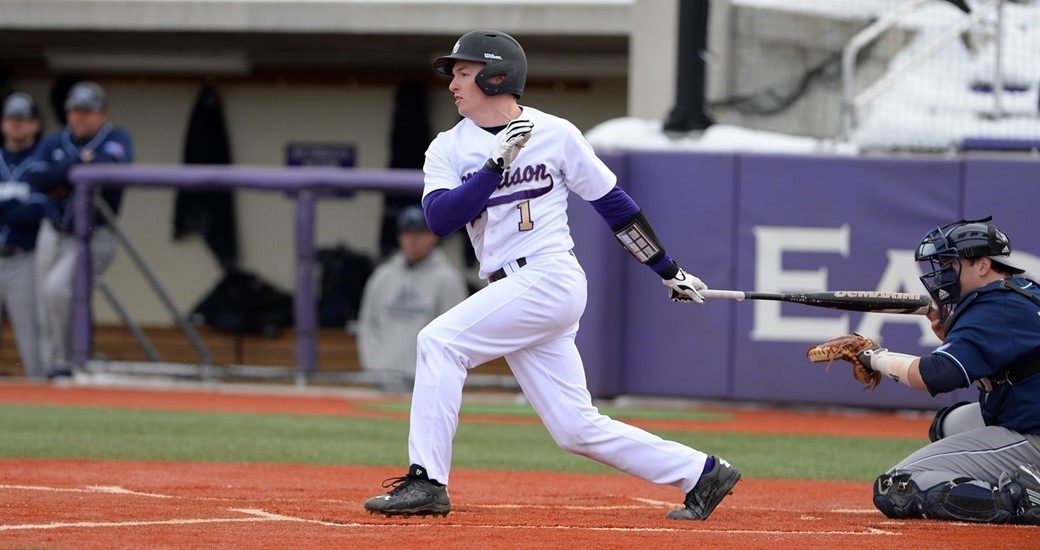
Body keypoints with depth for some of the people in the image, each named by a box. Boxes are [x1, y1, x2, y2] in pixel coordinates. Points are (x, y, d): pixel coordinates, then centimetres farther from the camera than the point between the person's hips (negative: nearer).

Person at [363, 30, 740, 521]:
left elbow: (613, 203, 7)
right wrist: (496, 165, -16)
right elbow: (439, 219, -7)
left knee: (440, 340, -21)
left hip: (550, 277, -6)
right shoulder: (448, 149, 10)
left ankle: (426, 481, -21)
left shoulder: (554, 134, 0)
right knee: (577, 429, 3)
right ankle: (700, 474, 14)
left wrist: (669, 272, 11)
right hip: (509, 294, 6)